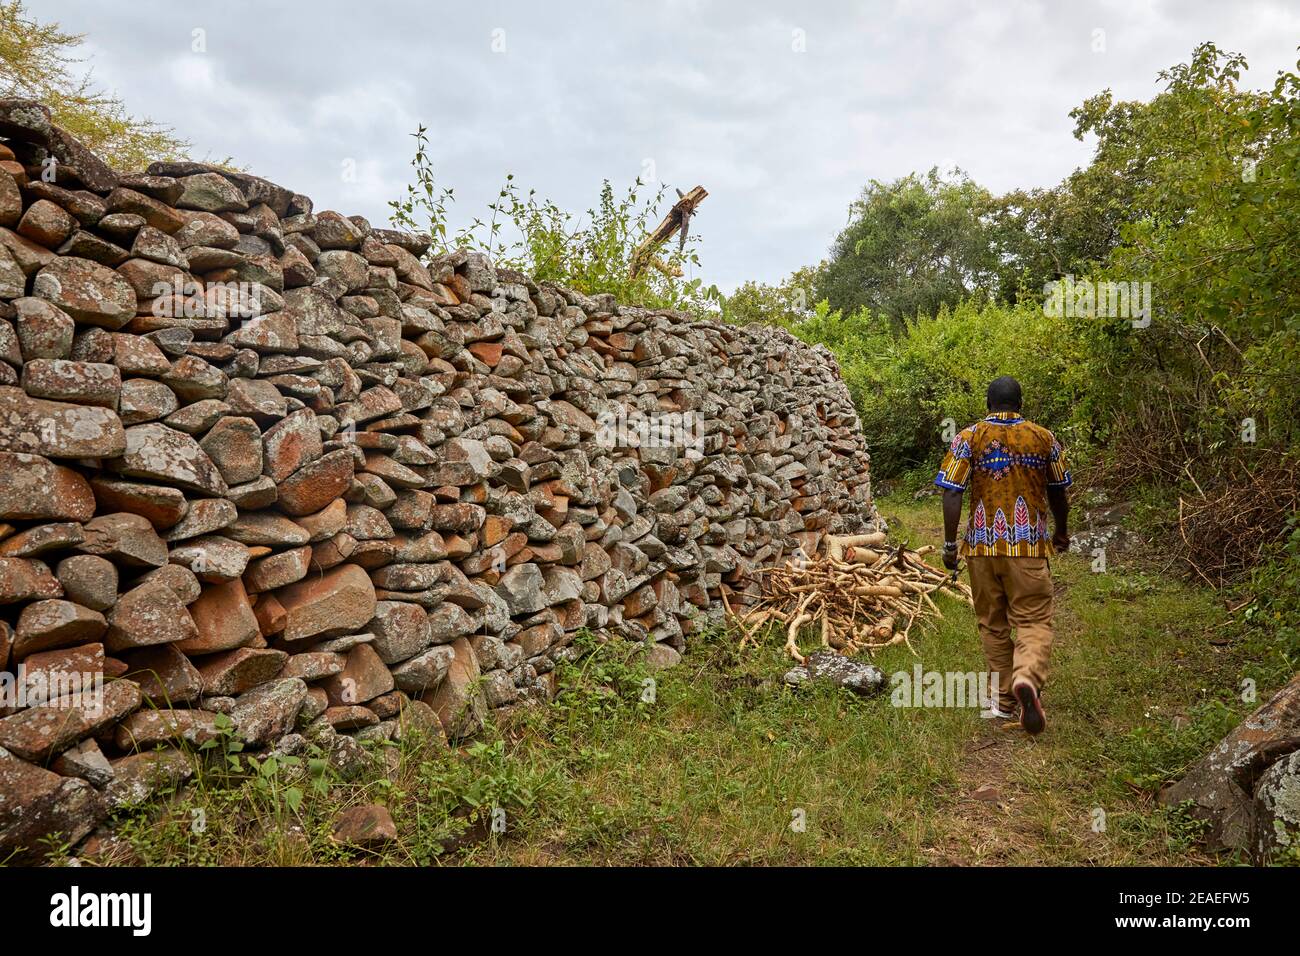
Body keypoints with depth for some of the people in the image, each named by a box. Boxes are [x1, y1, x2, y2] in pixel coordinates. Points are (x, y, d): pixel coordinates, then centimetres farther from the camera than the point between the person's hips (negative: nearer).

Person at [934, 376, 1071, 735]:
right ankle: (1027, 678, -26)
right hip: (1029, 545, 0)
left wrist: (949, 543, -3)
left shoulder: (969, 438, -1)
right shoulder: (1043, 437, 5)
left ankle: (1003, 702, 21)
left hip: (982, 545, 1)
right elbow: (1059, 492, 15)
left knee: (993, 625, 13)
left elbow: (952, 493, -8)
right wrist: (1061, 532, 30)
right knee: (1033, 621, 2)